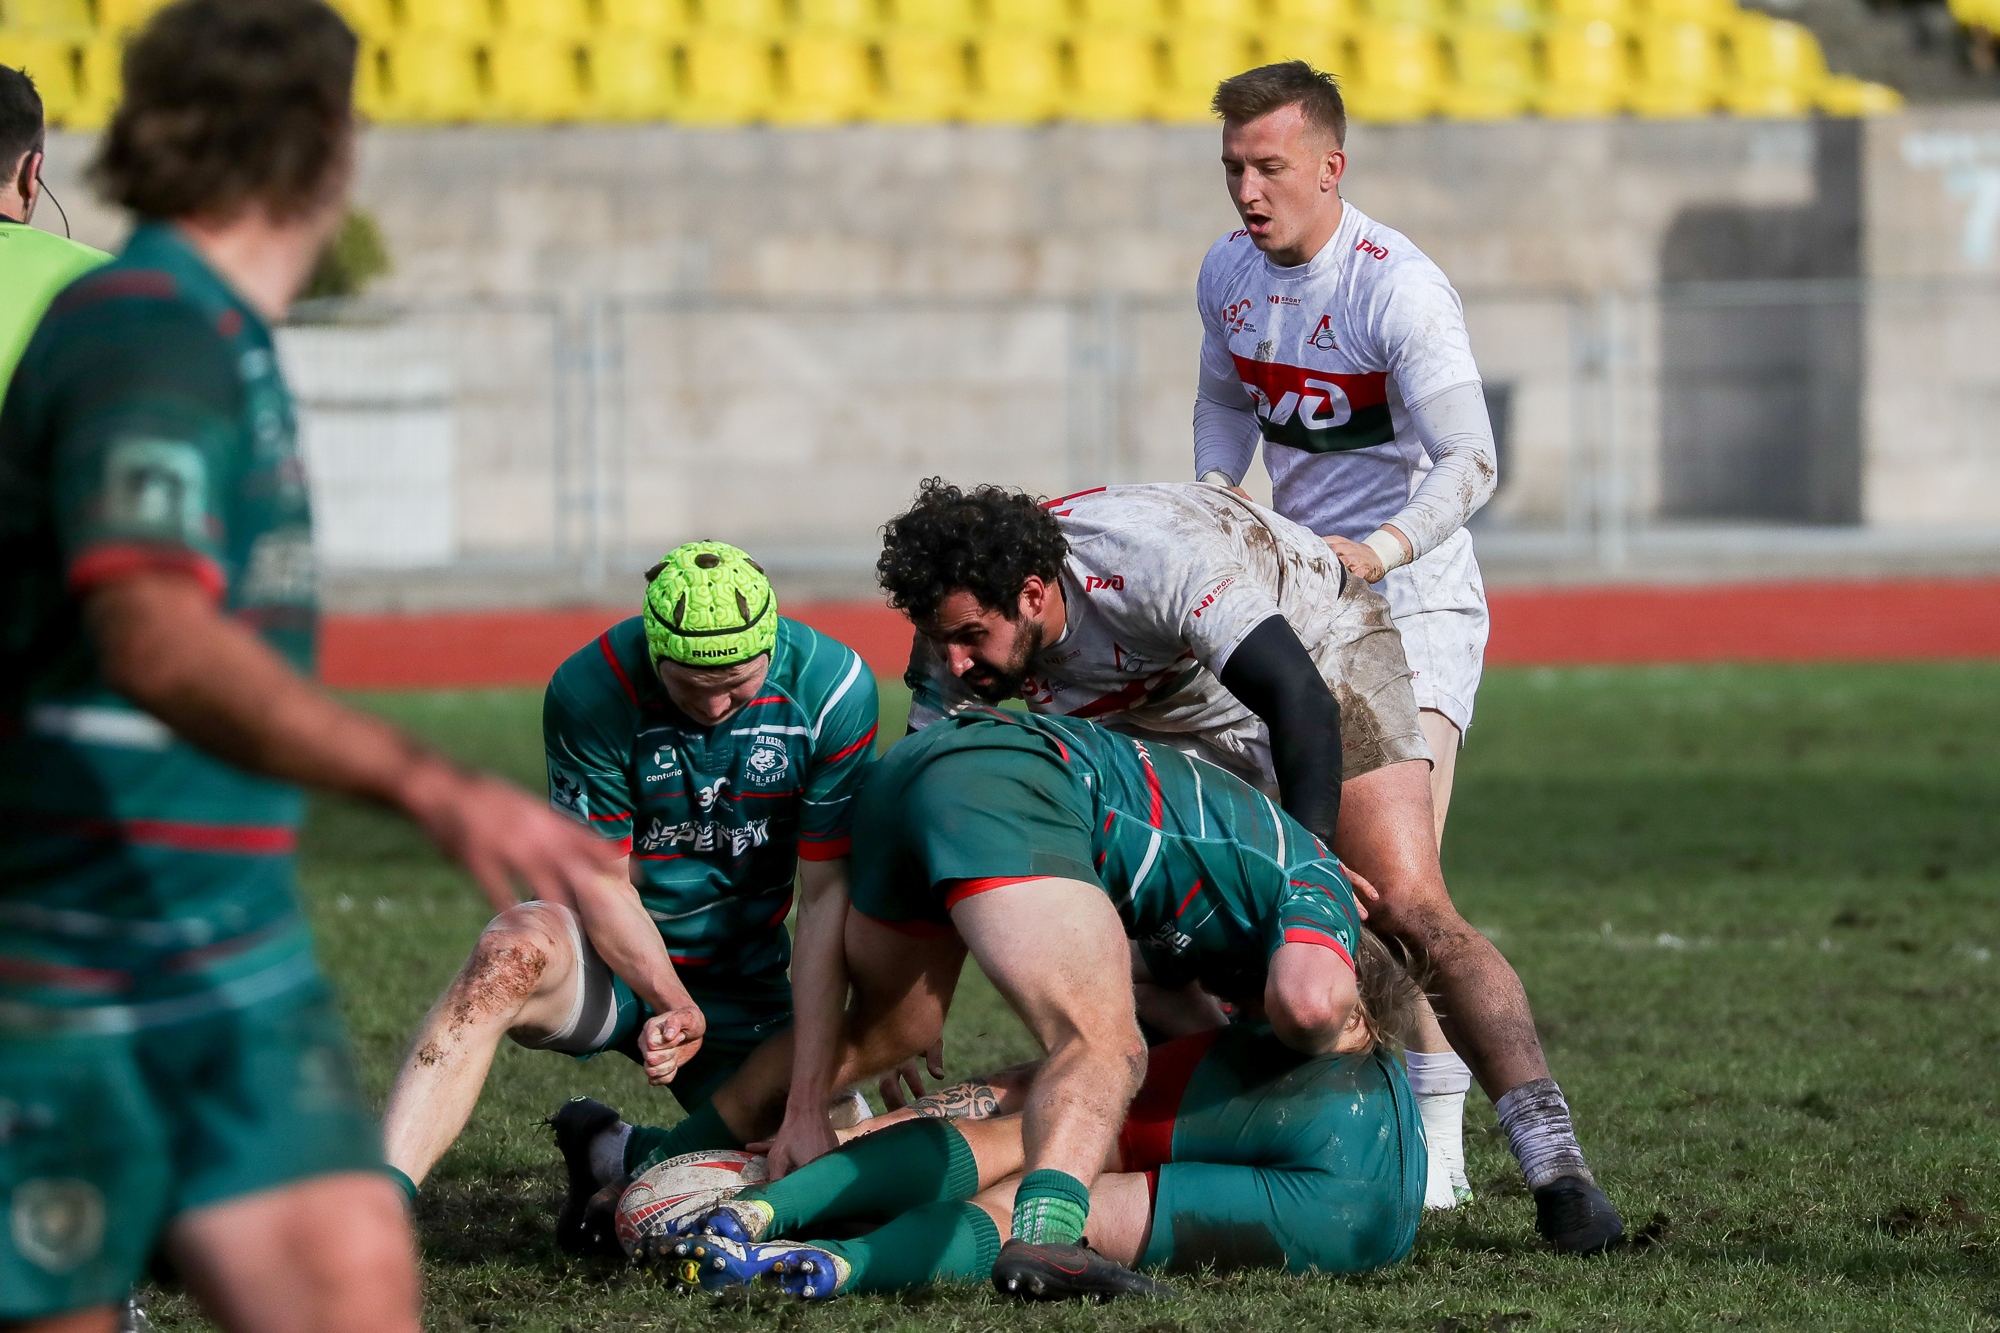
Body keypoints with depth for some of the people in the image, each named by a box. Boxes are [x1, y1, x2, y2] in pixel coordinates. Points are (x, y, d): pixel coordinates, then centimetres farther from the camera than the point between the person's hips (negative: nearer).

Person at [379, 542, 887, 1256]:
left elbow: (827, 894, -15)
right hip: (609, 956, -3)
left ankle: (610, 1155, 12)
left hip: (742, 978, 3)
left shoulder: (832, 687, -16)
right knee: (512, 951, -36)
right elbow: (601, 882, -14)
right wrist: (676, 1006, -30)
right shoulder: (590, 690, -19)